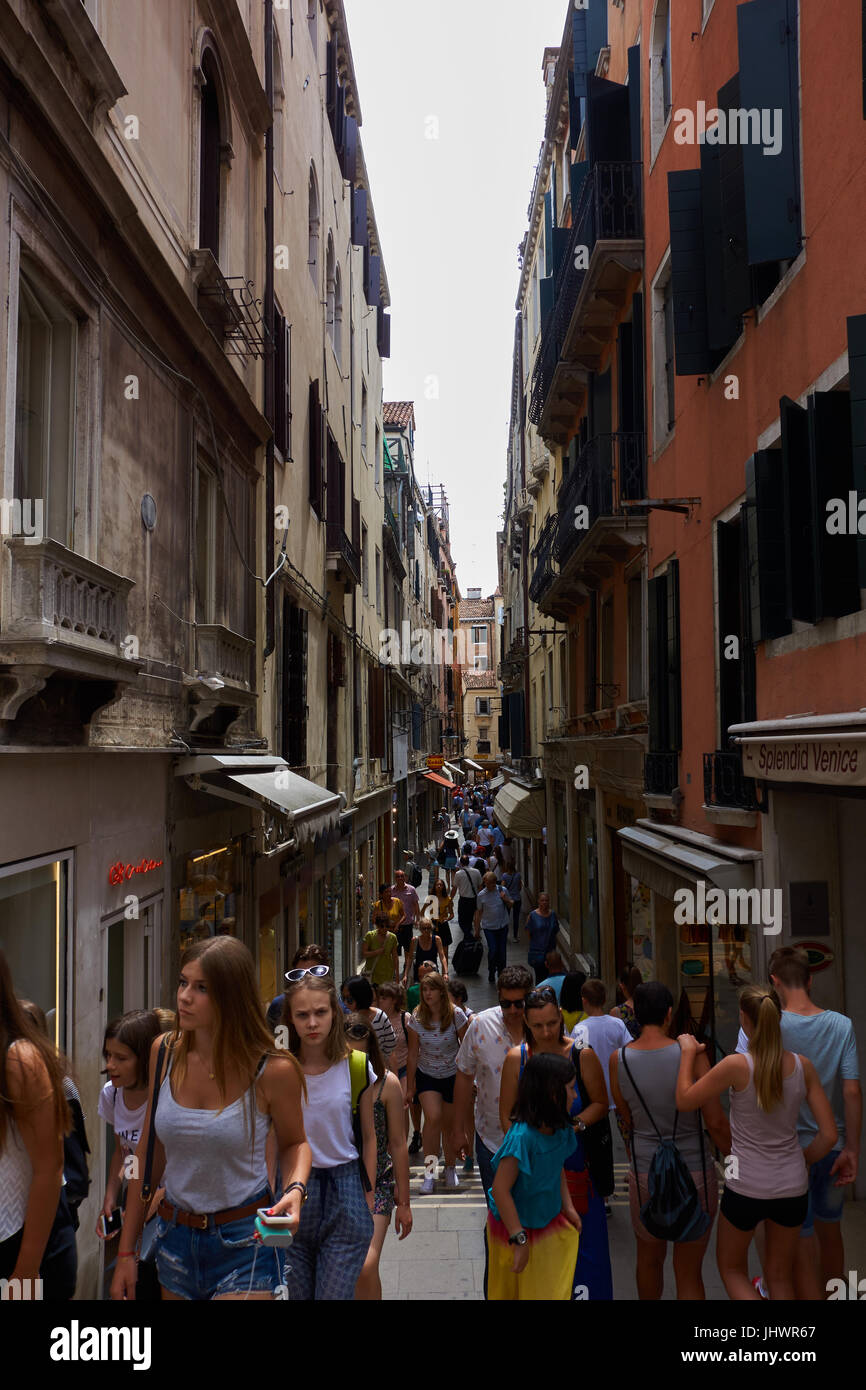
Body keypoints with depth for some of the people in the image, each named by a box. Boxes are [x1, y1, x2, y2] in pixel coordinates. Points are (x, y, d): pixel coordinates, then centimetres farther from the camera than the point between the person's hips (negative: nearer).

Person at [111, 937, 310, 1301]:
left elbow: (294, 1142, 2)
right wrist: (126, 1251, 6)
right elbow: (149, 1153, 3)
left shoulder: (273, 1069, -18)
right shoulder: (165, 1051, -7)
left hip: (244, 1243, -4)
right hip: (175, 1237, 4)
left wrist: (294, 1189, -19)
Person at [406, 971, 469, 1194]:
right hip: (426, 1075, 0)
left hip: (452, 1076, 0)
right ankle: (429, 1171, -10)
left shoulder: (456, 1015, -15)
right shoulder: (417, 1018, -11)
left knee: (449, 1124, 7)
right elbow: (413, 1053, -2)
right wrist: (410, 1084, 2)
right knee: (433, 1117, -20)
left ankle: (450, 1168, 32)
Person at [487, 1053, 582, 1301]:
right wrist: (519, 1239, -28)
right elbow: (500, 1190, -31)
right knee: (511, 1289, 12)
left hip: (549, 1220, 8)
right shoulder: (522, 1136, -33)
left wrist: (568, 1207, 9)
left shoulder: (560, 1130, -9)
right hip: (515, 1224, -7)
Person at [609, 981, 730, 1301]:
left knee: (649, 1259, 27)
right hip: (695, 1173, -2)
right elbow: (716, 1123, -12)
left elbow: (628, 1121, 3)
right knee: (689, 1273, 16)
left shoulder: (618, 1059, -8)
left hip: (646, 1176, 2)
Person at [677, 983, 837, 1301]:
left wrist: (688, 1052, 2)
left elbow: (684, 1101, -8)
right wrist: (801, 1160, 14)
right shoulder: (803, 1066, -8)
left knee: (731, 1267, 21)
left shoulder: (736, 1065, -20)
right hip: (793, 1188, 4)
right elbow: (829, 1135, -2)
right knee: (780, 1277, 23)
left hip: (746, 1188, -3)